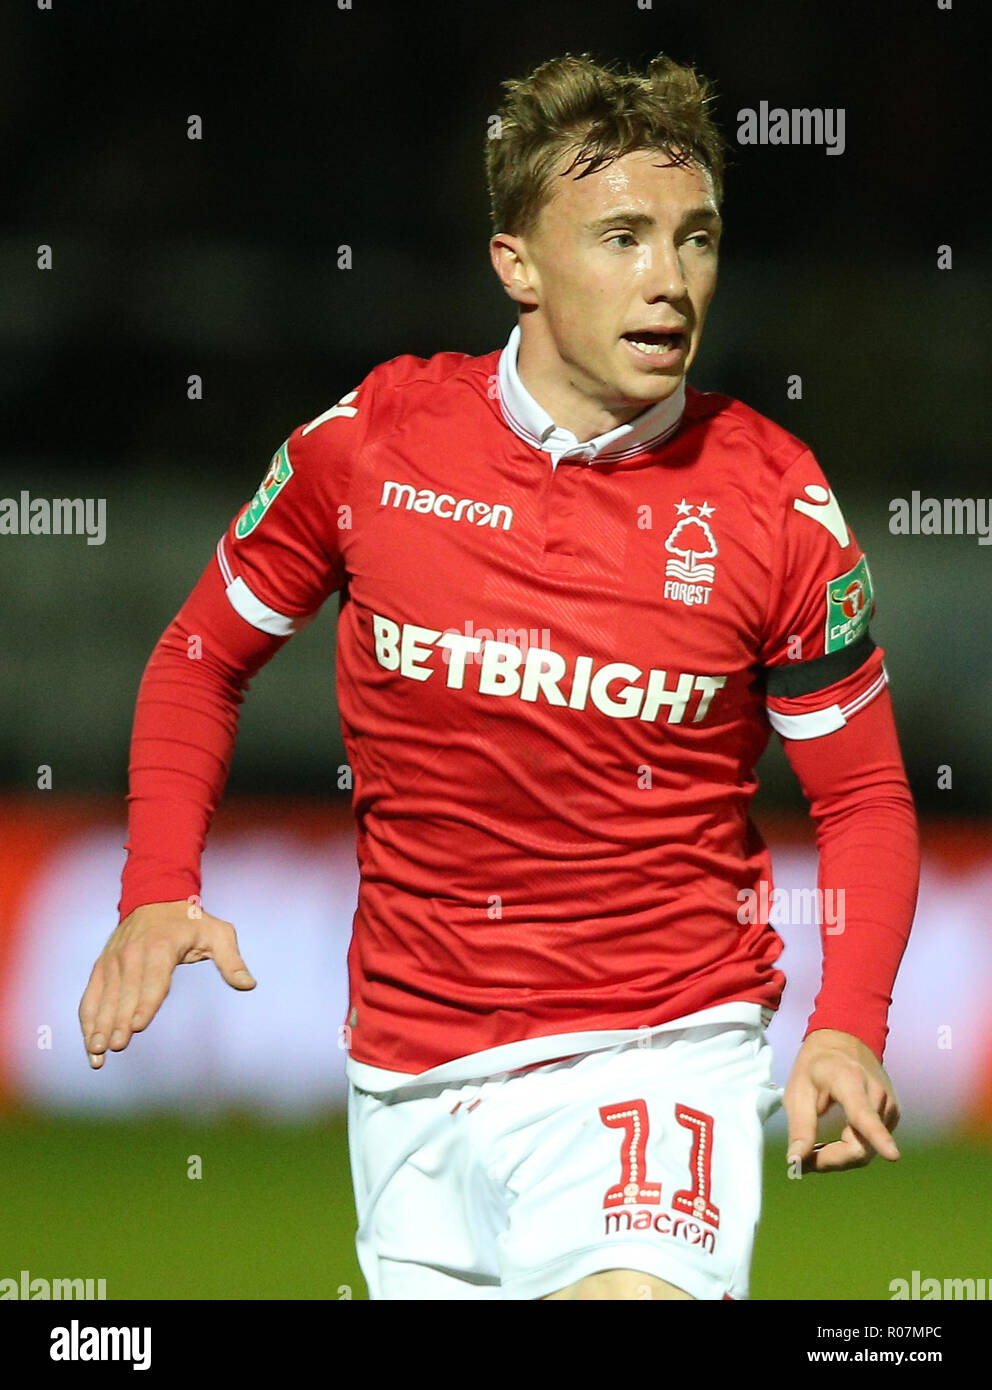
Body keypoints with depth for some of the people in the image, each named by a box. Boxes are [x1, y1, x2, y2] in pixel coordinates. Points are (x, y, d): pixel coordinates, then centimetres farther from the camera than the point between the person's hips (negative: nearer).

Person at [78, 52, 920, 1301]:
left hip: (660, 1048, -3)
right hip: (412, 1074, 3)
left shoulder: (773, 501, -6)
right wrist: (160, 893, -4)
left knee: (633, 1292, -31)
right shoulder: (366, 444, -4)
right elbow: (203, 657, 11)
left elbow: (863, 795, 3)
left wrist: (847, 1030, -13)